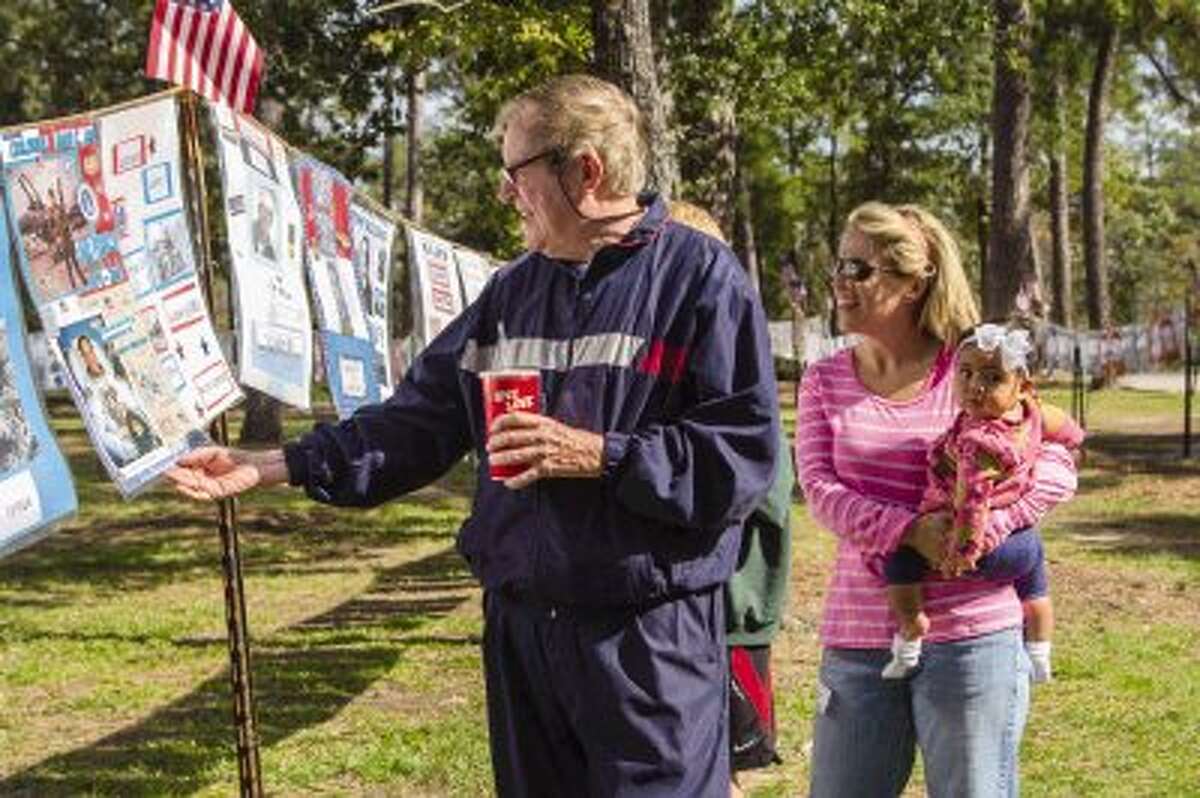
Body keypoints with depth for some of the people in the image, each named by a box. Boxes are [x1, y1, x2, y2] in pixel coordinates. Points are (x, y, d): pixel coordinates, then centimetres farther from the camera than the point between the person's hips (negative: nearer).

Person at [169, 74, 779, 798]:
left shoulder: (700, 276, -8)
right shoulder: (513, 291, 13)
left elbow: (744, 451, -15)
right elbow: (419, 423, 13)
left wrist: (599, 455, -19)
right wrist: (273, 466, 6)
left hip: (650, 635, -6)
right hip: (520, 624, 7)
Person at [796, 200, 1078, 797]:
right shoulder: (825, 381, 8)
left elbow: (1055, 467, -4)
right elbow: (819, 487, -6)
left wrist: (979, 528, -20)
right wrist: (909, 531, -21)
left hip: (970, 632, -3)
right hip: (857, 635, 3)